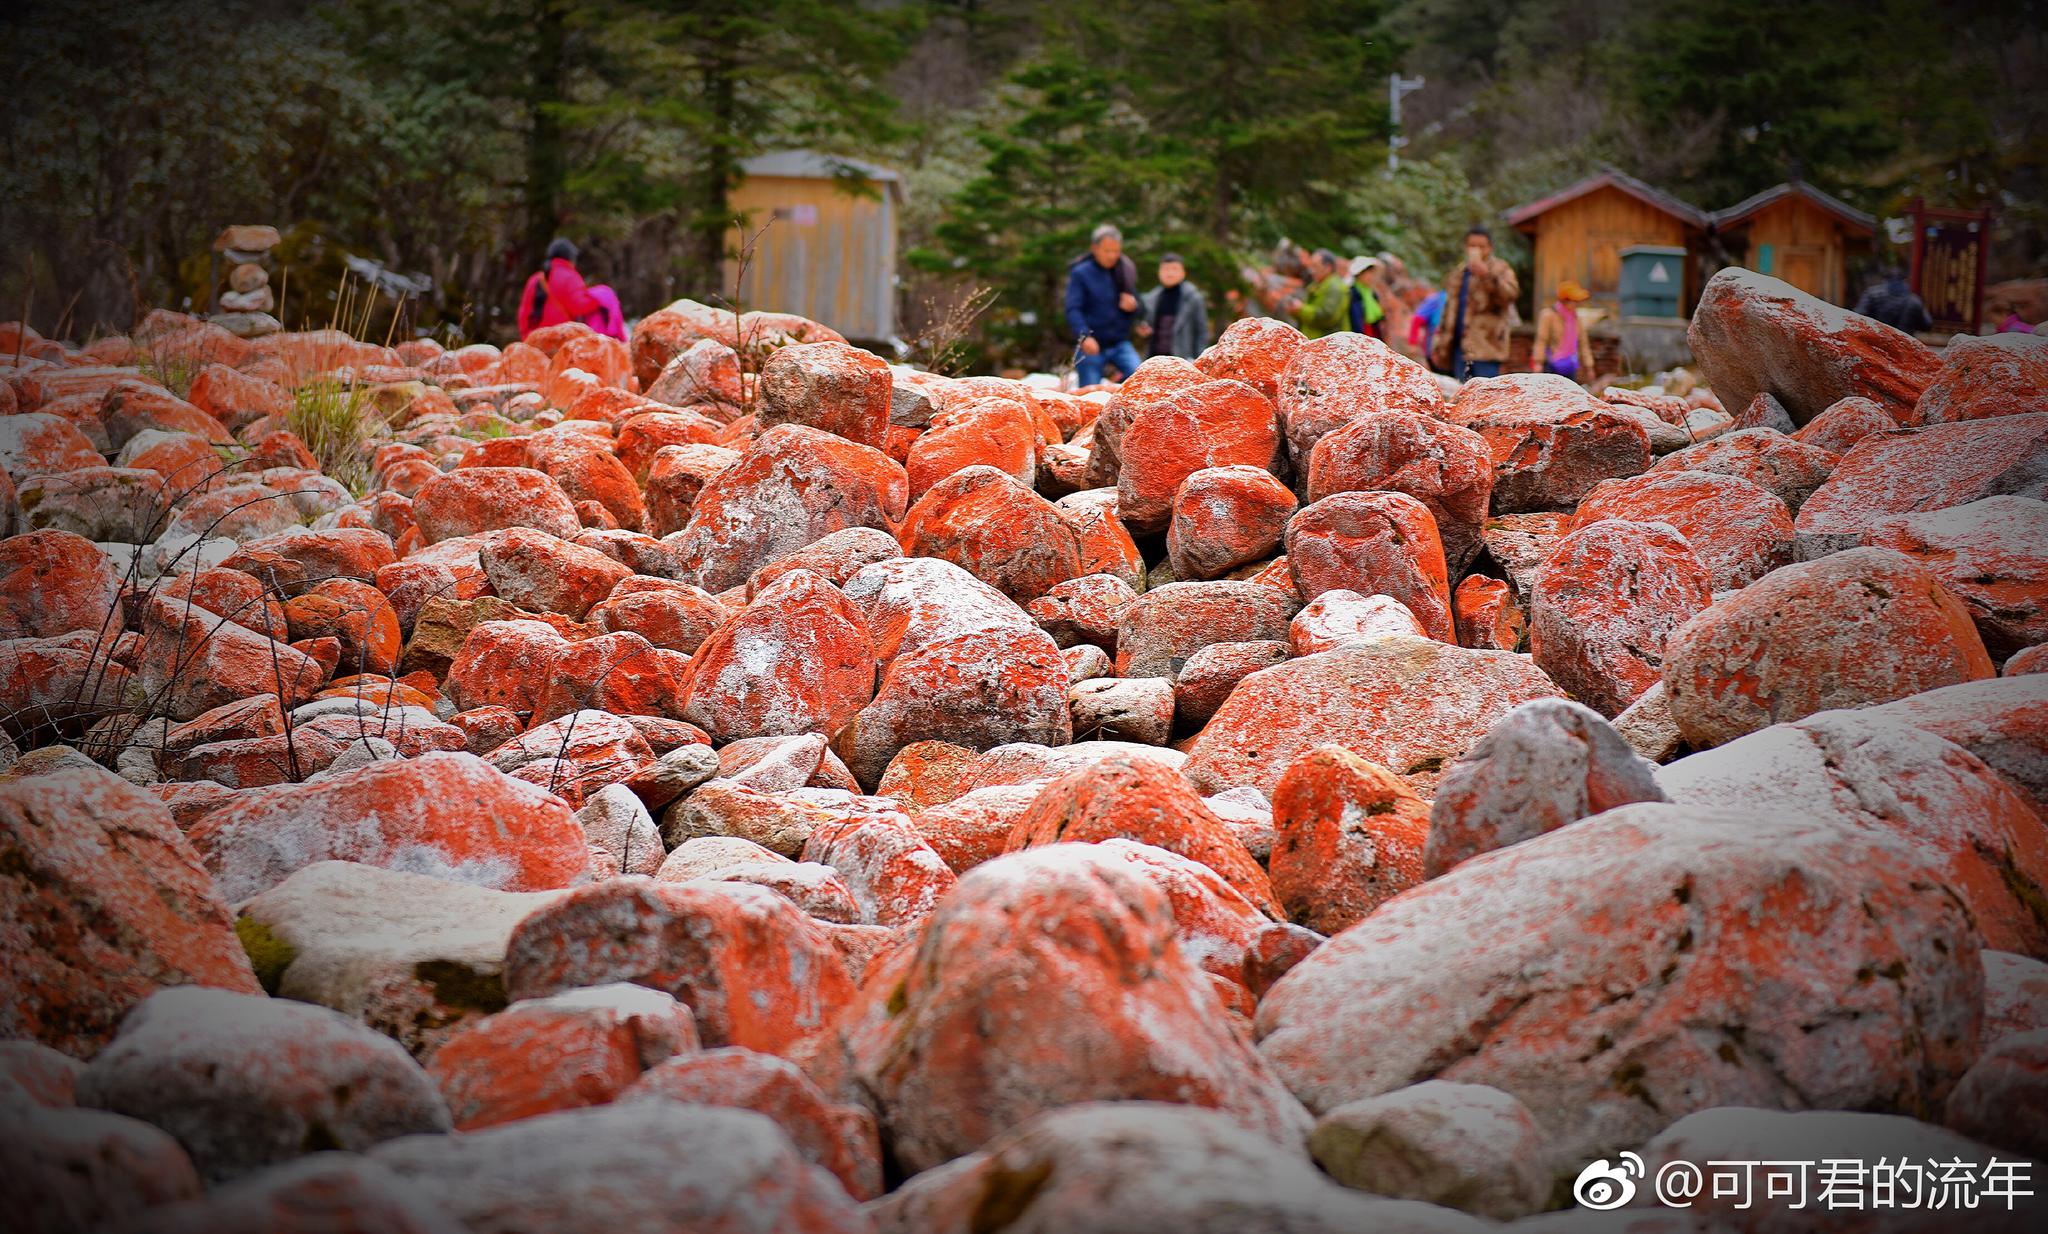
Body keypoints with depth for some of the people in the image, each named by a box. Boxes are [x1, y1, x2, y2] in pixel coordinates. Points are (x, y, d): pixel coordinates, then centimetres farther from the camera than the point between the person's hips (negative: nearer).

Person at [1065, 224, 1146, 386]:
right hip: (1091, 346, -3)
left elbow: (1140, 310, 18)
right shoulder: (1080, 273, -3)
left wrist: (1133, 306, -8)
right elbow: (1073, 310, -11)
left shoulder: (1126, 271, 11)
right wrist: (1084, 335, -28)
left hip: (1120, 343, 3)